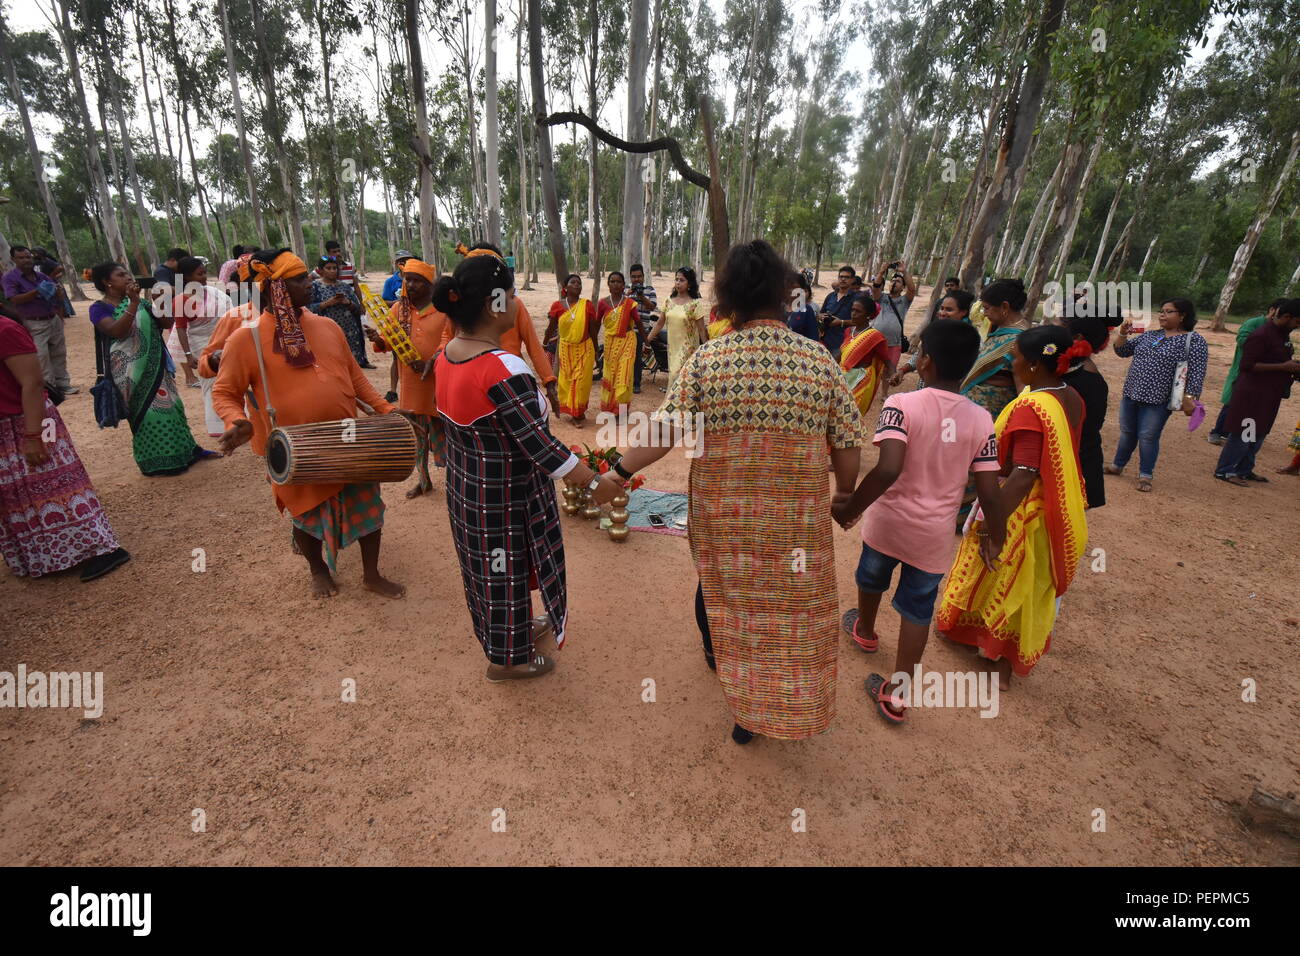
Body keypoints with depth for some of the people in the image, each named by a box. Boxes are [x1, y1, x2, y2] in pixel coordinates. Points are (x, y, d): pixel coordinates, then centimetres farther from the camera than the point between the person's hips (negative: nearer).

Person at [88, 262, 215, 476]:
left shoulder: (139, 302, 10)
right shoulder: (99, 308, -7)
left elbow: (167, 324, 7)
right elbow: (118, 331, -23)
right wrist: (133, 303, -25)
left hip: (155, 364, 6)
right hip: (131, 370, -6)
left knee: (169, 406, 11)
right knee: (147, 411, -2)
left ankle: (183, 450, 22)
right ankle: (156, 462, 8)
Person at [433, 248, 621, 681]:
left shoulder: (446, 356, -3)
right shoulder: (504, 370, -30)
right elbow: (540, 444, -30)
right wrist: (594, 482, -22)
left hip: (465, 484, 9)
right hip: (505, 496, -8)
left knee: (488, 563, 25)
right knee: (506, 569, 12)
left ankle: (513, 628, 50)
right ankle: (506, 658, 34)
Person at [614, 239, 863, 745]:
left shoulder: (704, 360, -11)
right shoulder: (820, 361, -9)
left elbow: (663, 433, -13)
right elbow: (846, 446, -4)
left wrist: (619, 470, 1)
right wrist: (844, 493, 14)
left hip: (720, 513, 1)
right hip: (794, 517, 0)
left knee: (719, 585, 27)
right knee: (787, 604, 18)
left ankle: (718, 654, 56)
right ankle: (755, 714, 34)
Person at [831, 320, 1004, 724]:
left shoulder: (900, 405, -19)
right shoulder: (981, 420, -7)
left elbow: (888, 468, -32)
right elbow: (988, 493, -7)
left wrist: (849, 509, -22)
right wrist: (996, 538, 8)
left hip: (888, 522, -1)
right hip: (936, 535, 2)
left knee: (872, 578, 28)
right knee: (917, 610, 15)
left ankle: (865, 630, 57)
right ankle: (897, 695, 23)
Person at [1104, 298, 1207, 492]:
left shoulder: (1194, 341, -6)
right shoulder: (1149, 335, 10)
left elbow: (1196, 374, -11)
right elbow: (1122, 351, 13)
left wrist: (1189, 399, -18)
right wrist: (1123, 333, -4)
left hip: (1157, 401, -5)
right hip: (1131, 395, 5)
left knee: (1148, 437, 1)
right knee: (1126, 433, 15)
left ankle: (1145, 476, 13)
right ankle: (1117, 466, 29)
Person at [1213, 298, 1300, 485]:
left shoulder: (1283, 334, 12)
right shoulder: (1261, 335, -16)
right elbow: (1247, 365, -21)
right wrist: (1284, 366, -20)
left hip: (1269, 395, 10)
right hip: (1253, 394, -9)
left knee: (1258, 434, 14)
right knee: (1243, 434, -5)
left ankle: (1244, 471, 23)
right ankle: (1224, 471, 4)